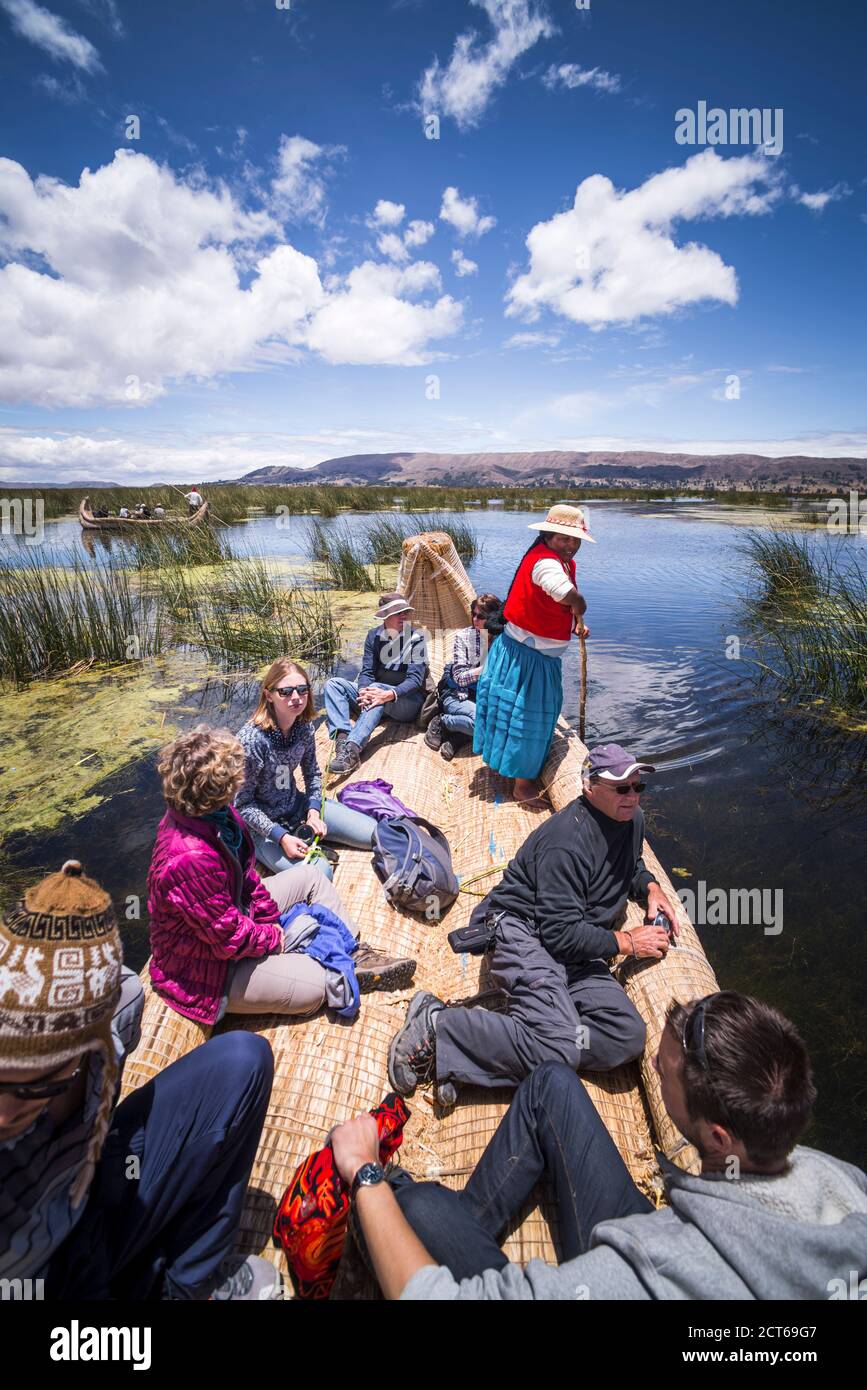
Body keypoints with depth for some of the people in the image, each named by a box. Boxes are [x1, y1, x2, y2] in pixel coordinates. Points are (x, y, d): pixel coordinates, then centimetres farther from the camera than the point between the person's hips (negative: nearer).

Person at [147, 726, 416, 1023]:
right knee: (313, 986, -18)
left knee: (311, 876, 11)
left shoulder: (212, 811, -12)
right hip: (203, 966, -9)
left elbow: (244, 871, 3)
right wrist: (274, 937, -11)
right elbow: (230, 939, -29)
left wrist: (270, 918, 1)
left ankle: (356, 954, 11)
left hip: (232, 913, 10)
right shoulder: (191, 860, -40)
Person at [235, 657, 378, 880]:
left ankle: (307, 843, 18)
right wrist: (281, 837, -26)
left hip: (297, 806, 7)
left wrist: (314, 810, -8)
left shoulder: (303, 727, -8)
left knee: (374, 832, 3)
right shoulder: (251, 740, -28)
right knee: (319, 873, -29)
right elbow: (242, 803, -21)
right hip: (263, 824, -6)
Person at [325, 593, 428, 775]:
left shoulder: (415, 638, -9)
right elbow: (366, 672, -2)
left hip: (408, 700, -5)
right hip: (377, 692, 5)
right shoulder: (374, 636, 4)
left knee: (377, 687, -37)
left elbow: (415, 678, -18)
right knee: (334, 683, -12)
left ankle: (352, 748, -50)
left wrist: (390, 694, -37)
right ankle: (342, 739, -35)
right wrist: (363, 692, -27)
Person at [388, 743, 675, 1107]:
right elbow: (561, 933, -21)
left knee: (628, 1036, -16)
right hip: (522, 930, -9)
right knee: (559, 1048, -30)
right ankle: (438, 1025, -12)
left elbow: (632, 866, 32)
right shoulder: (568, 839, -20)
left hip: (574, 951, 9)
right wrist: (628, 942, -9)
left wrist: (650, 887, 9)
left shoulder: (632, 819, 9)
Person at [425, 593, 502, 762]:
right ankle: (441, 722, -8)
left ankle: (455, 737, -16)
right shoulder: (464, 636, -5)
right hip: (457, 695, -3)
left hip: (484, 697, 3)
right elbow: (459, 677, -10)